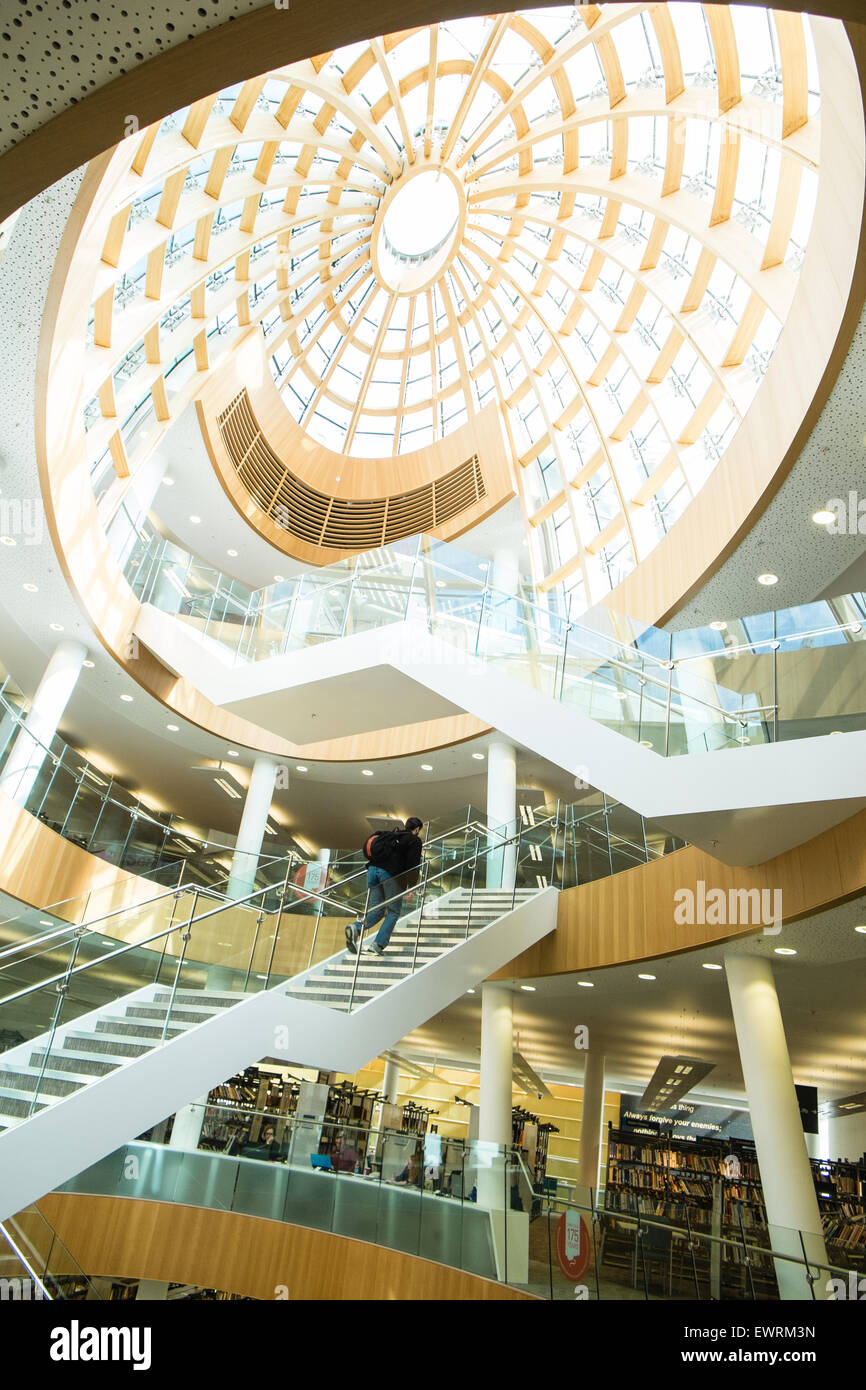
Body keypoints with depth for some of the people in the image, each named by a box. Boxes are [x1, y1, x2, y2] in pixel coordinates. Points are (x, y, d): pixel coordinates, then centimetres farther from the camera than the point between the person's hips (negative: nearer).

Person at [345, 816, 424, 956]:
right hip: (391, 875, -6)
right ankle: (378, 945, -5)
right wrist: (411, 887, -2)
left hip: (373, 869, 6)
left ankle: (356, 928, -14)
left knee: (377, 910, 12)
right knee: (393, 912, 7)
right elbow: (413, 864, -2)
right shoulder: (415, 840, 9)